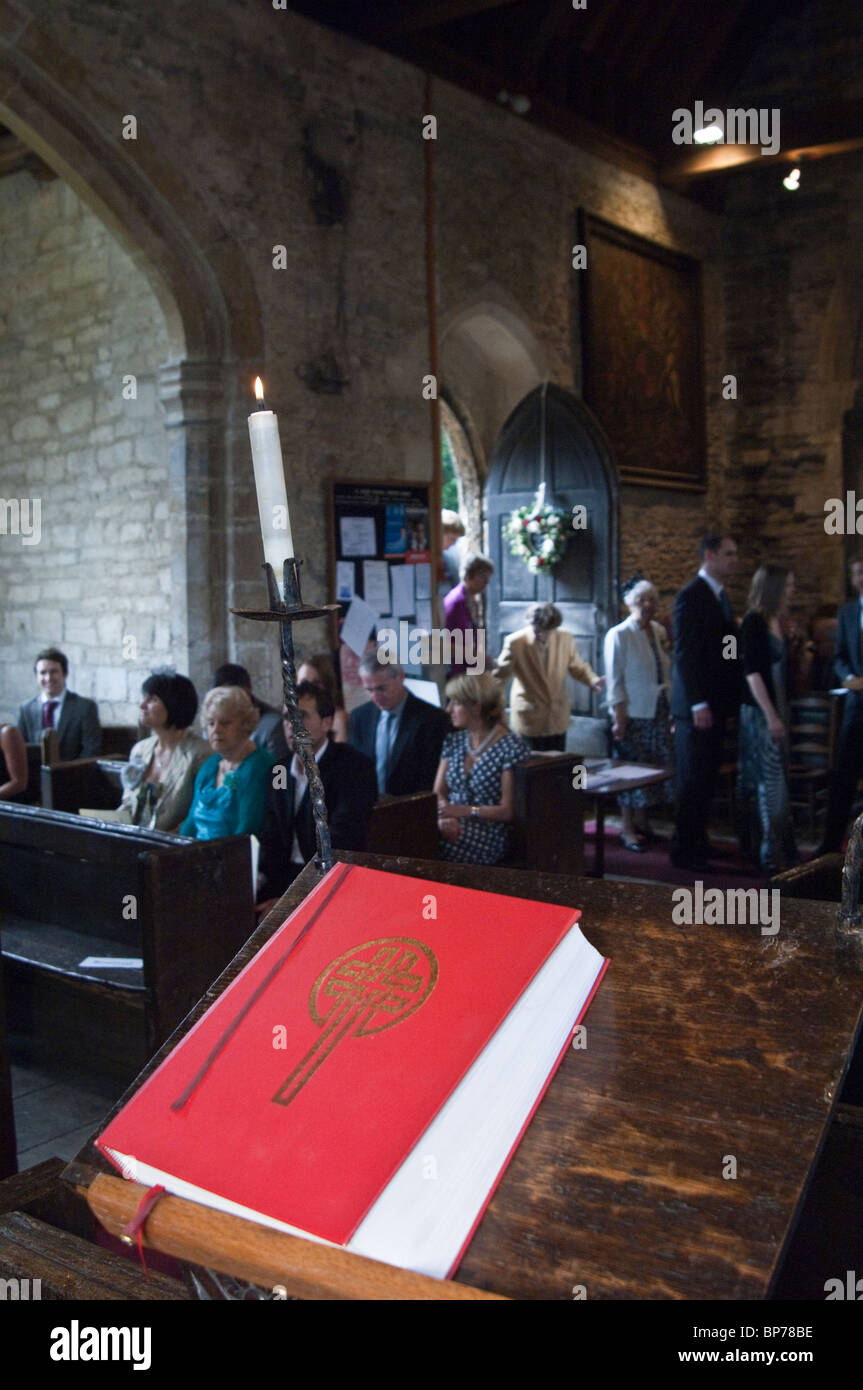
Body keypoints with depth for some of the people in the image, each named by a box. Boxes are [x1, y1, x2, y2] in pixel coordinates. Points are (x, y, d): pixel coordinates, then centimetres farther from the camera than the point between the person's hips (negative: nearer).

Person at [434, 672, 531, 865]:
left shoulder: (512, 748, -7)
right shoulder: (453, 741, 13)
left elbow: (508, 810, -7)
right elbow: (438, 792, 10)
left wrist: (464, 811, -16)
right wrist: (444, 818, -12)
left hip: (488, 836, -6)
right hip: (453, 827, 6)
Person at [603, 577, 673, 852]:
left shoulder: (659, 631, 8)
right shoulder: (619, 635, -9)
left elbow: (667, 672, 13)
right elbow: (614, 681, -11)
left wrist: (673, 710, 9)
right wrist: (619, 718, -14)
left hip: (658, 713, 6)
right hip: (632, 713, -6)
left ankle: (642, 824, 23)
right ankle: (627, 829, 10)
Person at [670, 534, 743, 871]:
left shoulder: (721, 595, 15)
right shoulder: (691, 596, -13)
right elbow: (685, 654, -17)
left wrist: (730, 697, 10)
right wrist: (698, 704, -20)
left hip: (716, 703, 8)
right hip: (697, 705, -8)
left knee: (706, 779, 13)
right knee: (692, 780, -1)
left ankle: (698, 841, 22)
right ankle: (684, 849, 7)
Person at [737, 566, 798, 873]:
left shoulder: (776, 623, 13)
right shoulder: (754, 622, -12)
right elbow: (752, 671, -17)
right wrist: (771, 716, -20)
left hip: (775, 711, 8)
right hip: (760, 711, -8)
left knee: (765, 782, 11)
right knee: (771, 781, -7)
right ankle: (773, 855, -2)